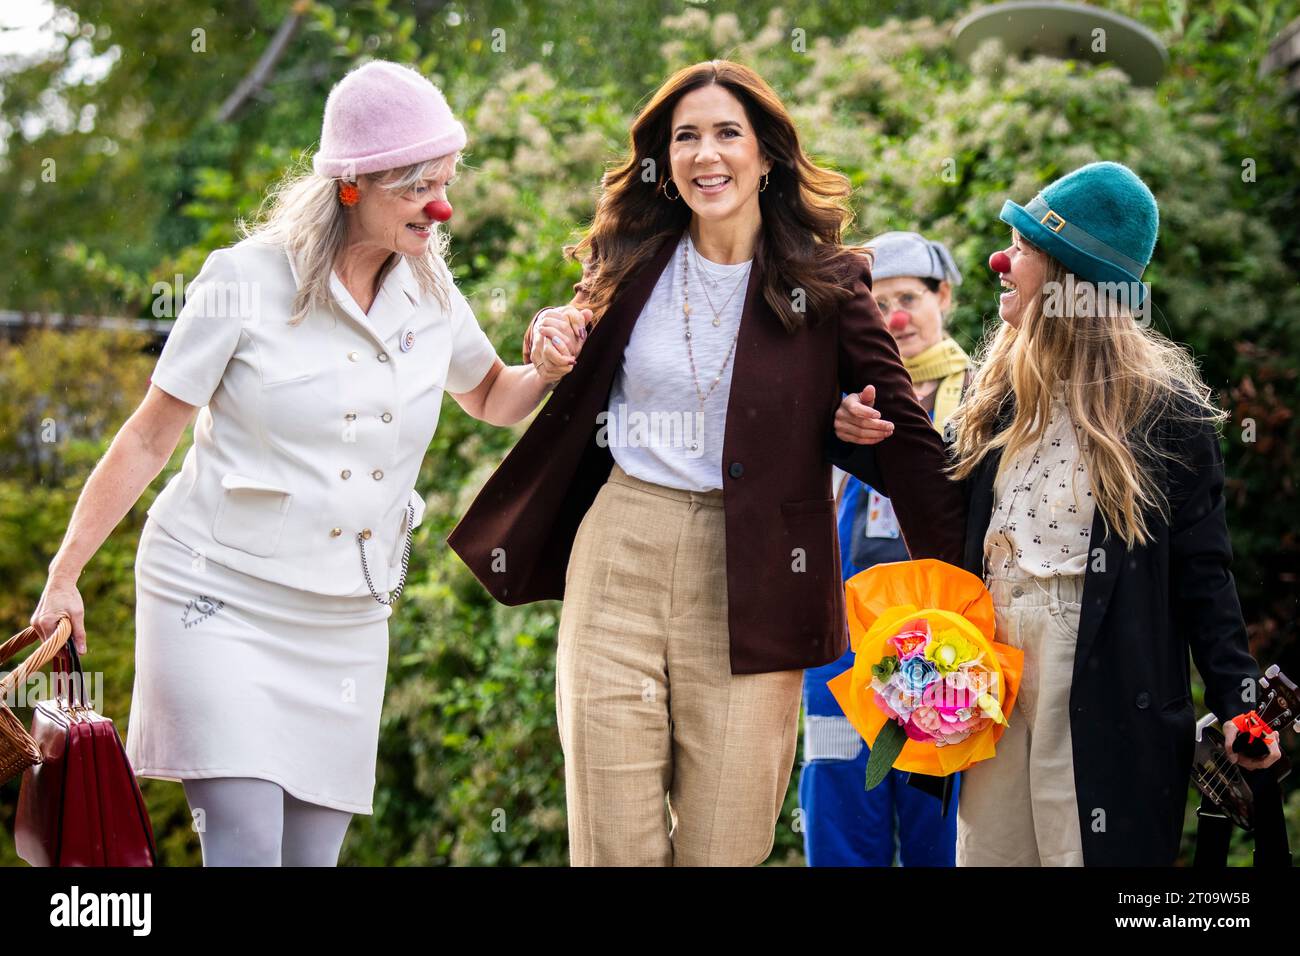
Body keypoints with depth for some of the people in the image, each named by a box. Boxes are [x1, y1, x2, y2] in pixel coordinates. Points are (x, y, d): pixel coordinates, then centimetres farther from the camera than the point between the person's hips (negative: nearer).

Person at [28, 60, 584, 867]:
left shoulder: (431, 293, 5)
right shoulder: (248, 280, -8)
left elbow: (490, 397, 24)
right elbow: (149, 439, -4)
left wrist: (551, 370, 1)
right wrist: (65, 577, -5)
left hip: (345, 620, 5)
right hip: (220, 598, -5)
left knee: (313, 851, 4)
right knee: (248, 844, -17)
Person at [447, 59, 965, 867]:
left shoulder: (825, 284, -1)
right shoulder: (629, 268, 9)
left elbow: (906, 435, -1)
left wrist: (958, 584, -4)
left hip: (750, 582, -2)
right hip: (620, 557, 3)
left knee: (723, 848, -1)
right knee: (614, 843, 2)